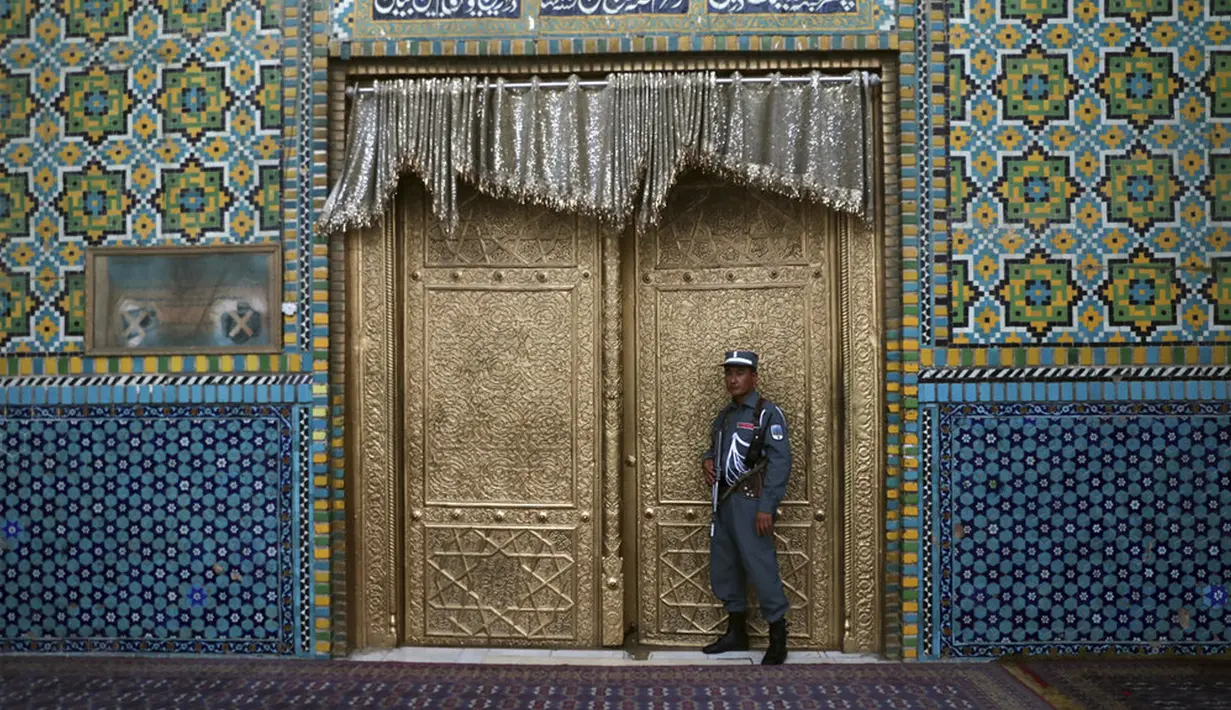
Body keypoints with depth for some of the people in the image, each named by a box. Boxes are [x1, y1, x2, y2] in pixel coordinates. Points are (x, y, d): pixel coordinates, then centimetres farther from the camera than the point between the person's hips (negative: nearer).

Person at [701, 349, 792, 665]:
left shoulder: (768, 414, -8)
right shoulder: (725, 414, 15)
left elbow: (780, 463, -14)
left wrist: (767, 508, -20)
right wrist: (707, 460, 5)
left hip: (750, 502, -8)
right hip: (724, 501, 8)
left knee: (760, 568, -9)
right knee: (723, 568, 13)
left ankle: (778, 641, 2)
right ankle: (736, 633, 27)